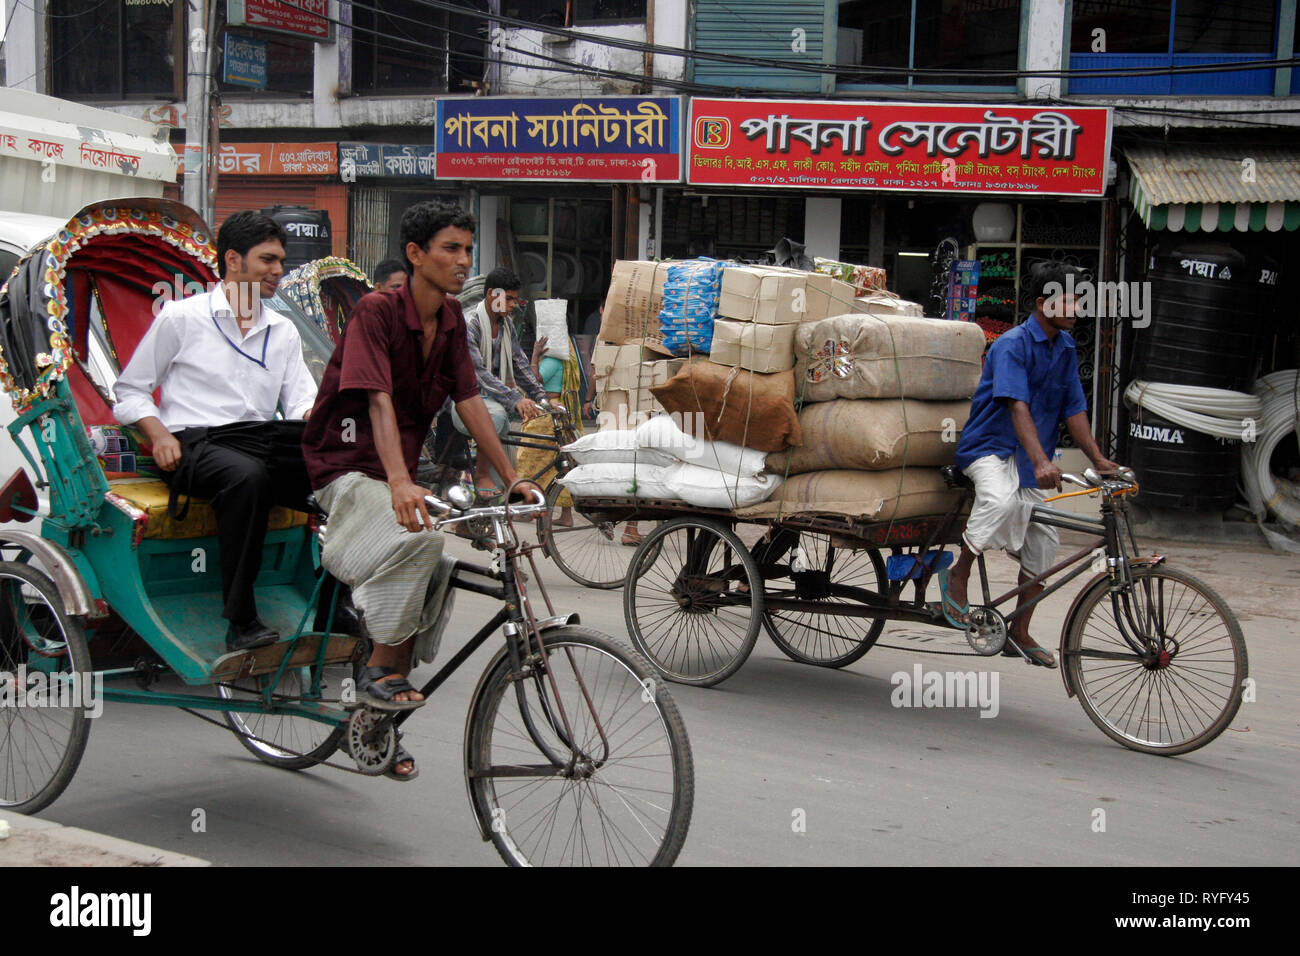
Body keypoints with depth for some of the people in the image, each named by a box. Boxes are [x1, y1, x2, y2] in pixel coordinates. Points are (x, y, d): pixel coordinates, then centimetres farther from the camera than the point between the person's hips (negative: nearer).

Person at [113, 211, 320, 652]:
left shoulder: (284, 331, 22)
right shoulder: (181, 317, 9)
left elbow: (302, 402, 12)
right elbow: (129, 391, 10)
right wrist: (159, 433, -10)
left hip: (262, 439, 5)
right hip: (196, 443, -4)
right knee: (247, 475, -40)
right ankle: (241, 623, -37)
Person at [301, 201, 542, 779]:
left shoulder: (451, 321, 5)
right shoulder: (377, 310, -17)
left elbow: (470, 403, 6)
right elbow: (379, 402, -28)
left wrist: (512, 480, 0)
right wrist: (401, 484, -41)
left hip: (399, 472, 8)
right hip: (348, 467, -7)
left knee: (432, 589, -1)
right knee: (420, 534, -34)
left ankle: (376, 723, 16)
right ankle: (379, 672, -20)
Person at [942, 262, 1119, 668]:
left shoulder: (1065, 346, 9)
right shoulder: (1012, 345, -16)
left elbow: (1074, 407, 12)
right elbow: (1017, 406, -28)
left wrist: (1098, 459, 2)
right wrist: (1041, 462, -41)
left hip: (1031, 462, 8)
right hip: (990, 448, -7)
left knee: (1043, 544, 2)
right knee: (1002, 500, -39)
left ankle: (1019, 632, 18)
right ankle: (957, 575, -17)